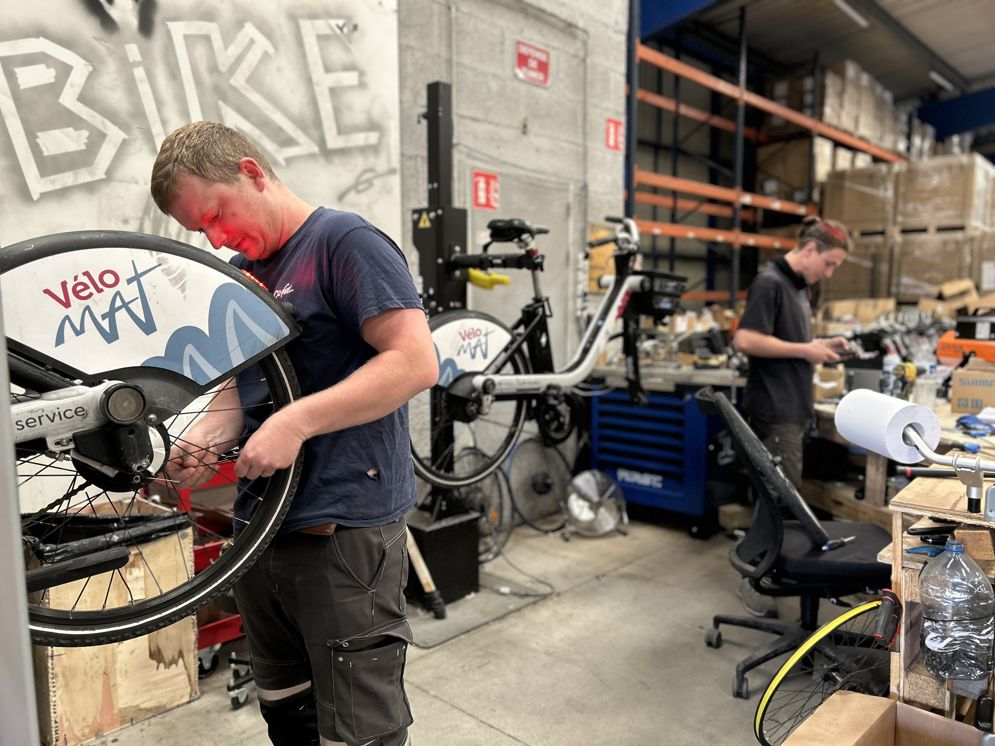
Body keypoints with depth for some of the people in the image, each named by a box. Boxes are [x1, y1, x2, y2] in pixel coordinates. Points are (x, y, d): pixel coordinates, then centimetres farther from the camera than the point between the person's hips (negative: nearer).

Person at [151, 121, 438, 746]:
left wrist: (296, 421, -23)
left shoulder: (345, 241, -9)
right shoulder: (241, 272, 16)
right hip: (261, 525, 8)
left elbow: (416, 361, -20)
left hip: (343, 531, -8)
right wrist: (207, 437, -1)